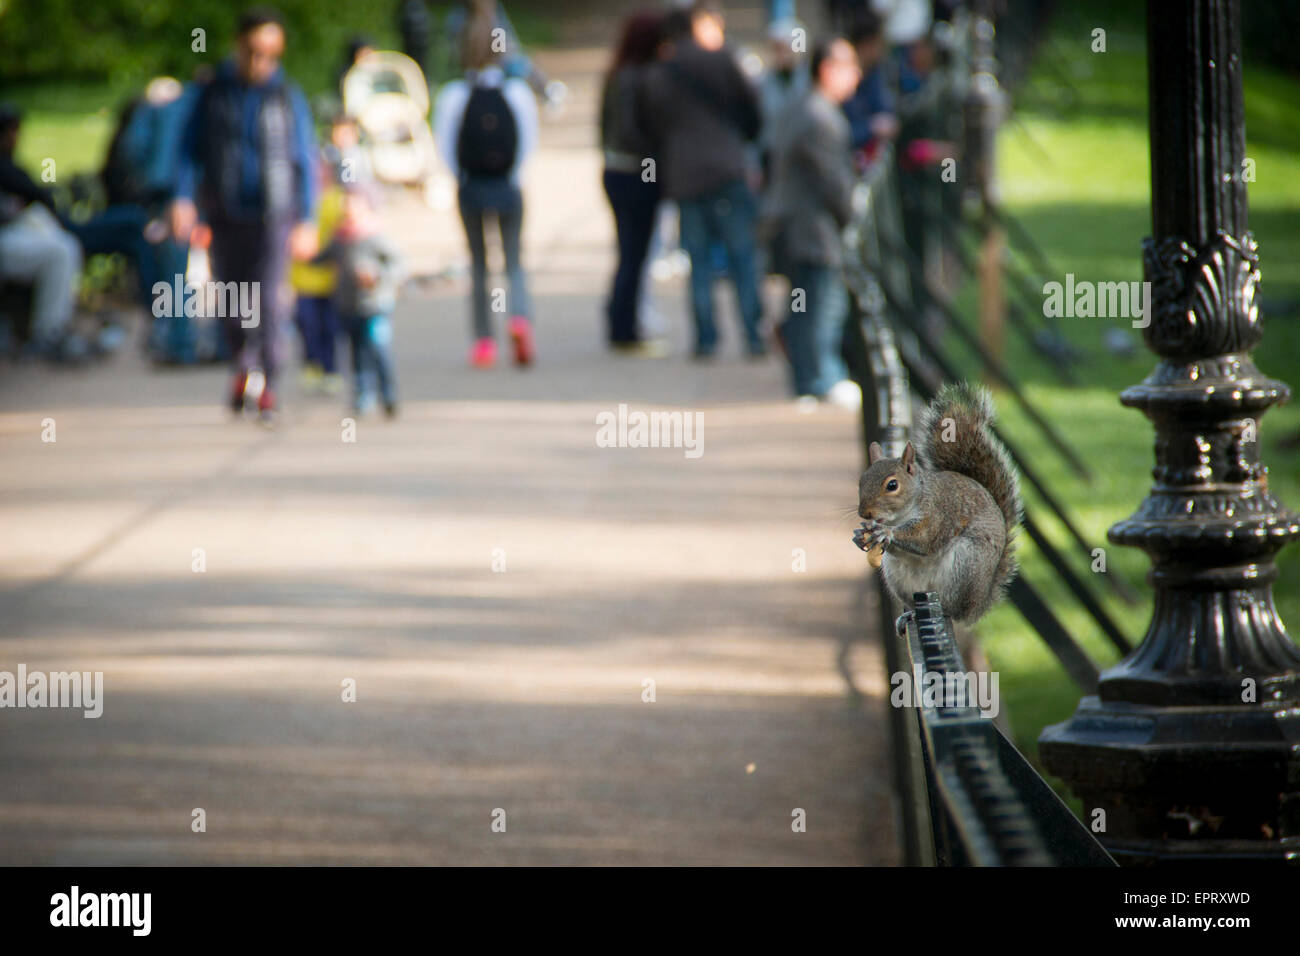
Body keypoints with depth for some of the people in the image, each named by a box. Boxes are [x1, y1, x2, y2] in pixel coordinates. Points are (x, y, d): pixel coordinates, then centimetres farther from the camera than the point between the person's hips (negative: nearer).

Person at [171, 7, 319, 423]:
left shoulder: (288, 98, 0)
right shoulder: (215, 93, 3)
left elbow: (303, 163, 2)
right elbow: (192, 150, 6)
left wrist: (306, 220, -3)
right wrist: (184, 198, -8)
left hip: (272, 216, -2)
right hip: (225, 215, 2)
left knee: (269, 299, -12)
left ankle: (269, 387, -5)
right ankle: (242, 366, 34)